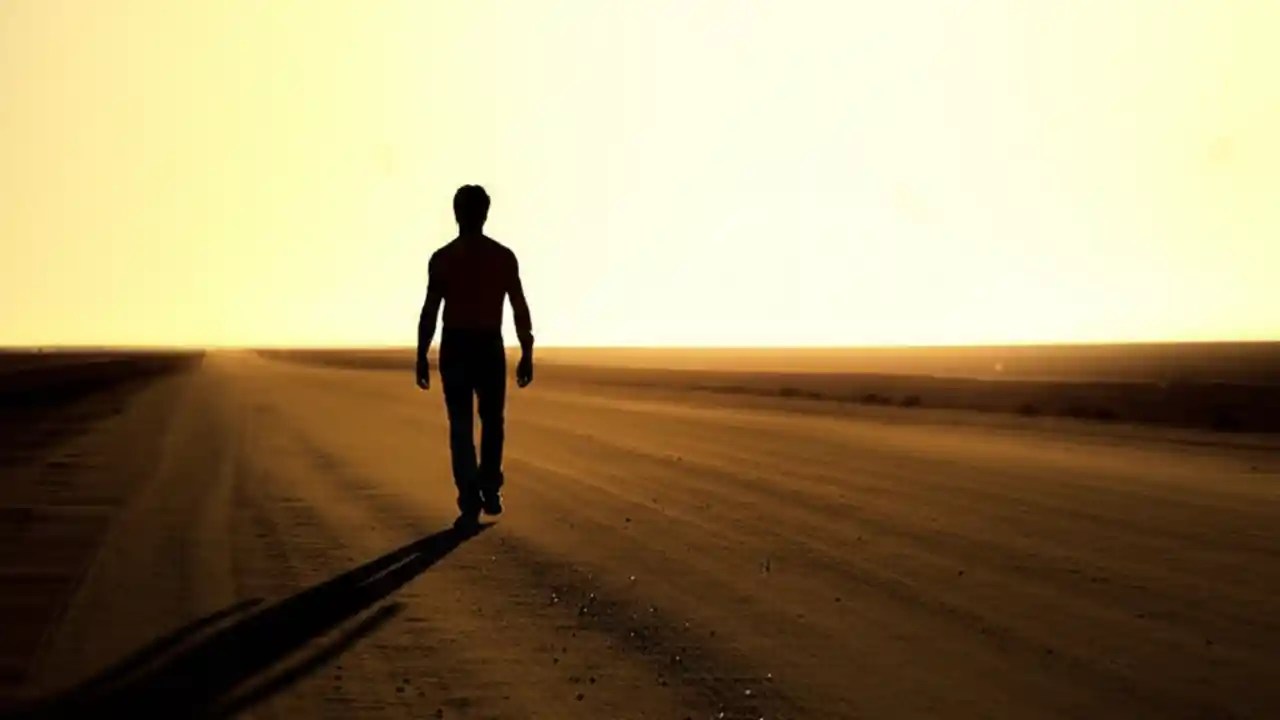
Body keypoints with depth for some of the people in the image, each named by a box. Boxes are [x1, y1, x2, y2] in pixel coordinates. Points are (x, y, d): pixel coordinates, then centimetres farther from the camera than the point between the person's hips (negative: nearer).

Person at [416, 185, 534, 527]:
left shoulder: (442, 258, -3)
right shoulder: (504, 256, -1)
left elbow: (430, 312, -6)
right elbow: (520, 310, -2)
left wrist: (422, 357, 0)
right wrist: (526, 355, 3)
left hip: (455, 348, -1)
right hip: (490, 348, 1)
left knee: (461, 428, 4)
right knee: (492, 422, 18)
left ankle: (470, 502, -2)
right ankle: (489, 491, 10)